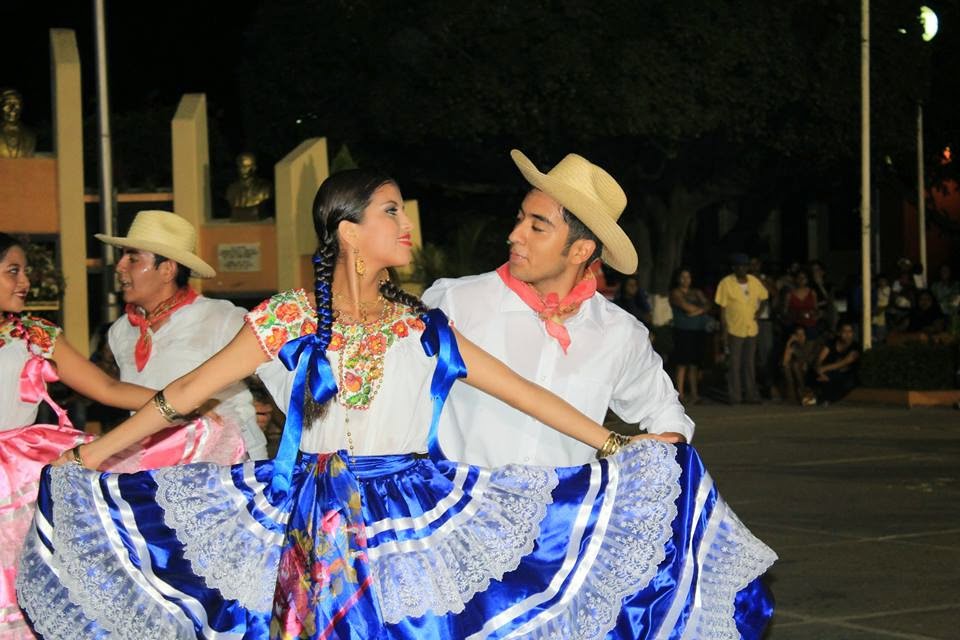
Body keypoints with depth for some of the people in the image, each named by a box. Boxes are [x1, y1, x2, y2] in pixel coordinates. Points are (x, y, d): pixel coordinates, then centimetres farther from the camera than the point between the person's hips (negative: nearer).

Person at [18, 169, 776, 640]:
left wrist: (614, 446, 5)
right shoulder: (288, 320, -1)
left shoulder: (423, 328, 6)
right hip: (314, 531, -2)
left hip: (412, 525, 2)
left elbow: (519, 391, 8)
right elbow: (187, 394, 2)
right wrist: (89, 457, 2)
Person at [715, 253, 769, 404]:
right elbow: (722, 309, -7)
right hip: (734, 330, -4)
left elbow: (762, 298, 21)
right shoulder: (726, 283, -9)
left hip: (751, 329, 4)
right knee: (734, 364, 0)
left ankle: (752, 395, 14)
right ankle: (734, 396, 4)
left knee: (749, 364, 10)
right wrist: (724, 331, -10)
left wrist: (758, 311, 2)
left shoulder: (754, 282, 3)